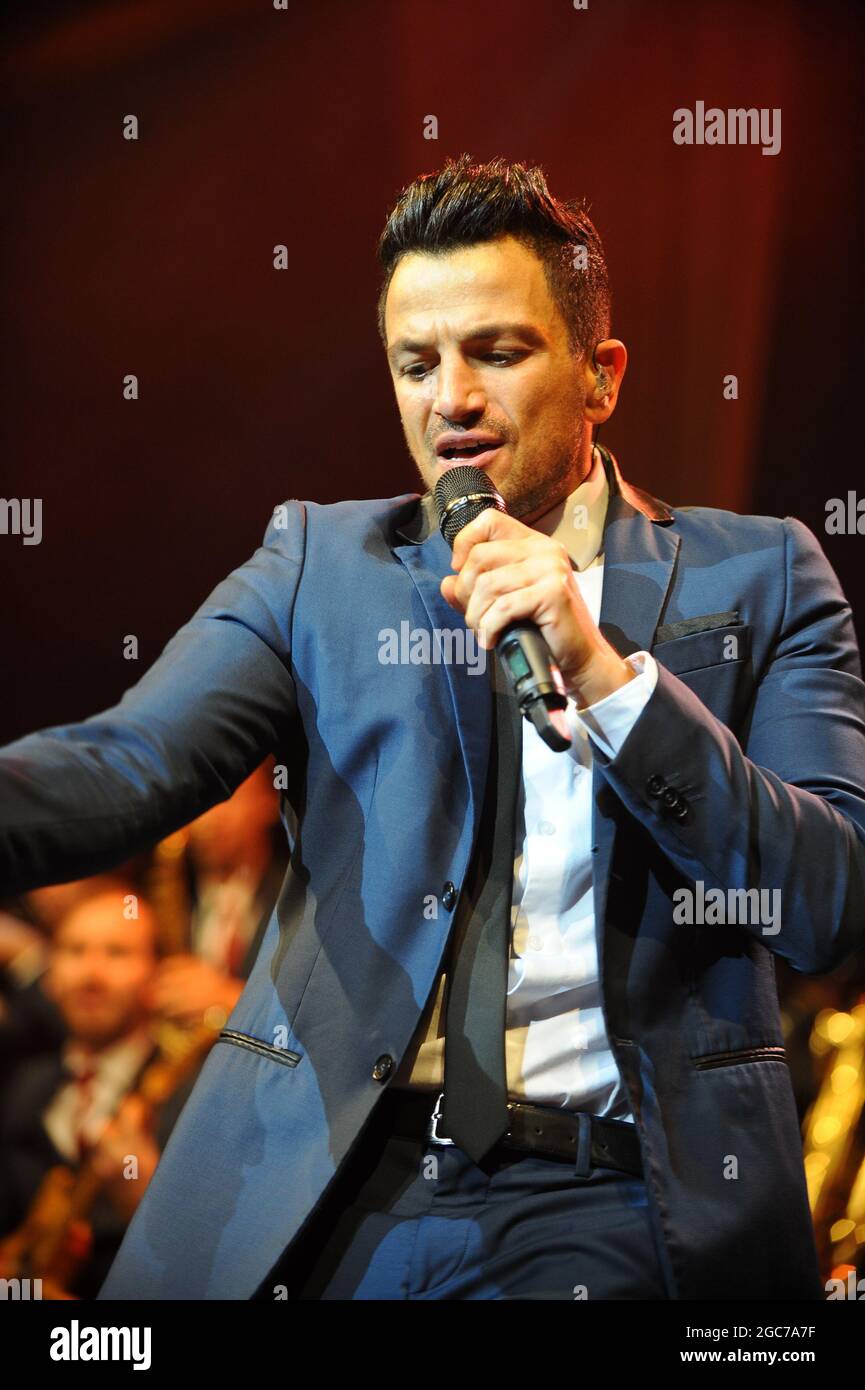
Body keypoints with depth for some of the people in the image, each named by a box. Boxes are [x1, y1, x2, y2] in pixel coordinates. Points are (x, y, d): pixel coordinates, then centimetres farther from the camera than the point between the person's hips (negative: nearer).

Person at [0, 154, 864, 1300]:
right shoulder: (317, 562, 11)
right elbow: (131, 763, -5)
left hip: (603, 1211, -1)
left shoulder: (757, 577, 7)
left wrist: (606, 676, -13)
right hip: (320, 1194, 2)